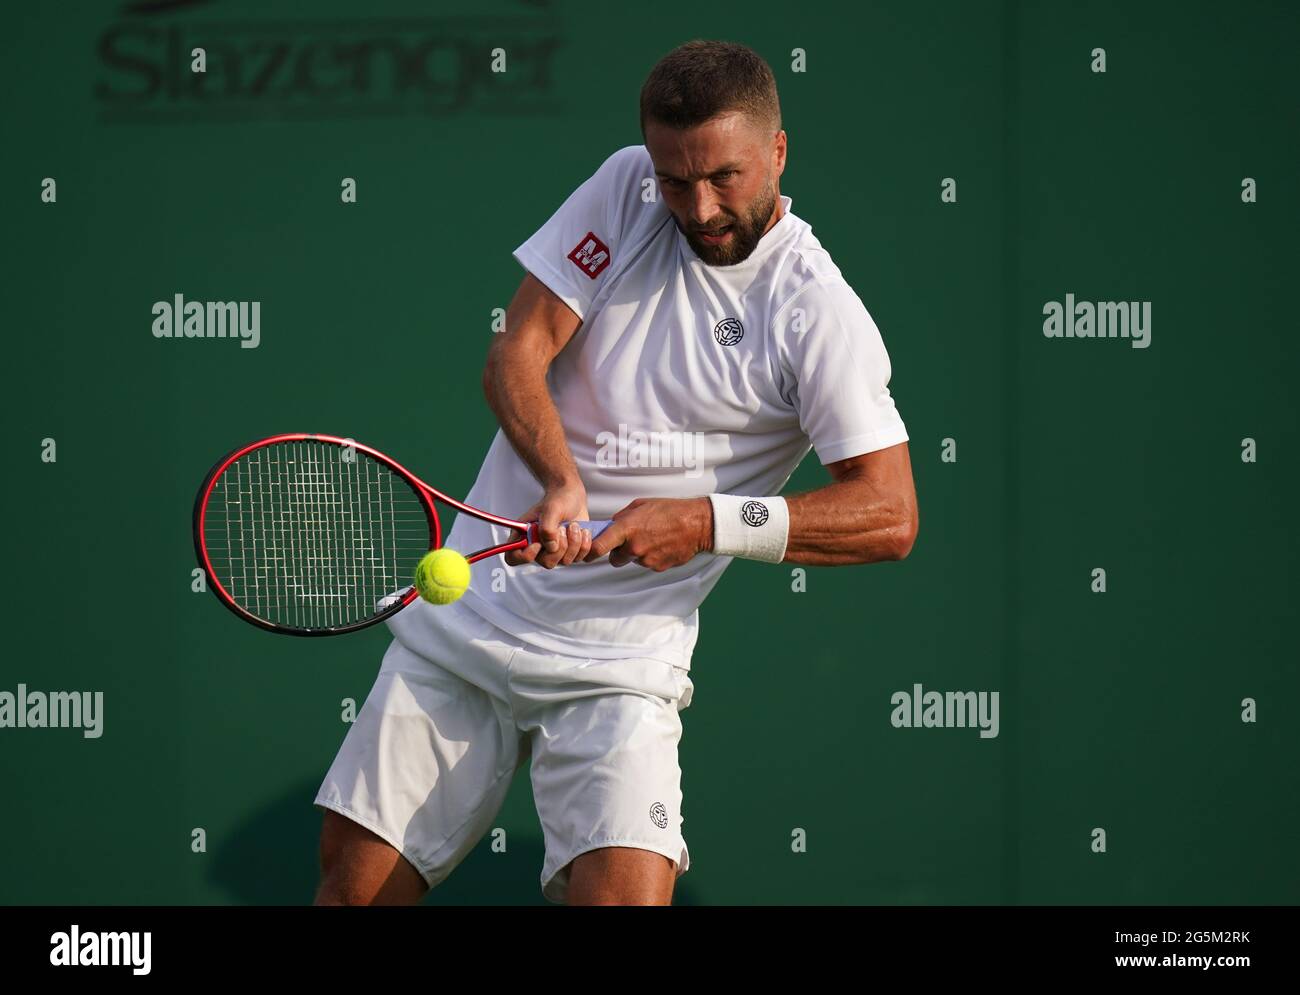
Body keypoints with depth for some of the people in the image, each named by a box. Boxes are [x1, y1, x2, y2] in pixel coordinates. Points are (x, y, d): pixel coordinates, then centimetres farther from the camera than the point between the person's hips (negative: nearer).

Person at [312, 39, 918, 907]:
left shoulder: (818, 314, -10)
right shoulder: (626, 189, 2)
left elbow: (891, 515, -15)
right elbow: (515, 356, -3)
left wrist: (708, 523, -22)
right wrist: (561, 481, -22)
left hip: (617, 657, -4)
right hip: (473, 600, 4)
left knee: (623, 893, -24)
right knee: (357, 876, 5)